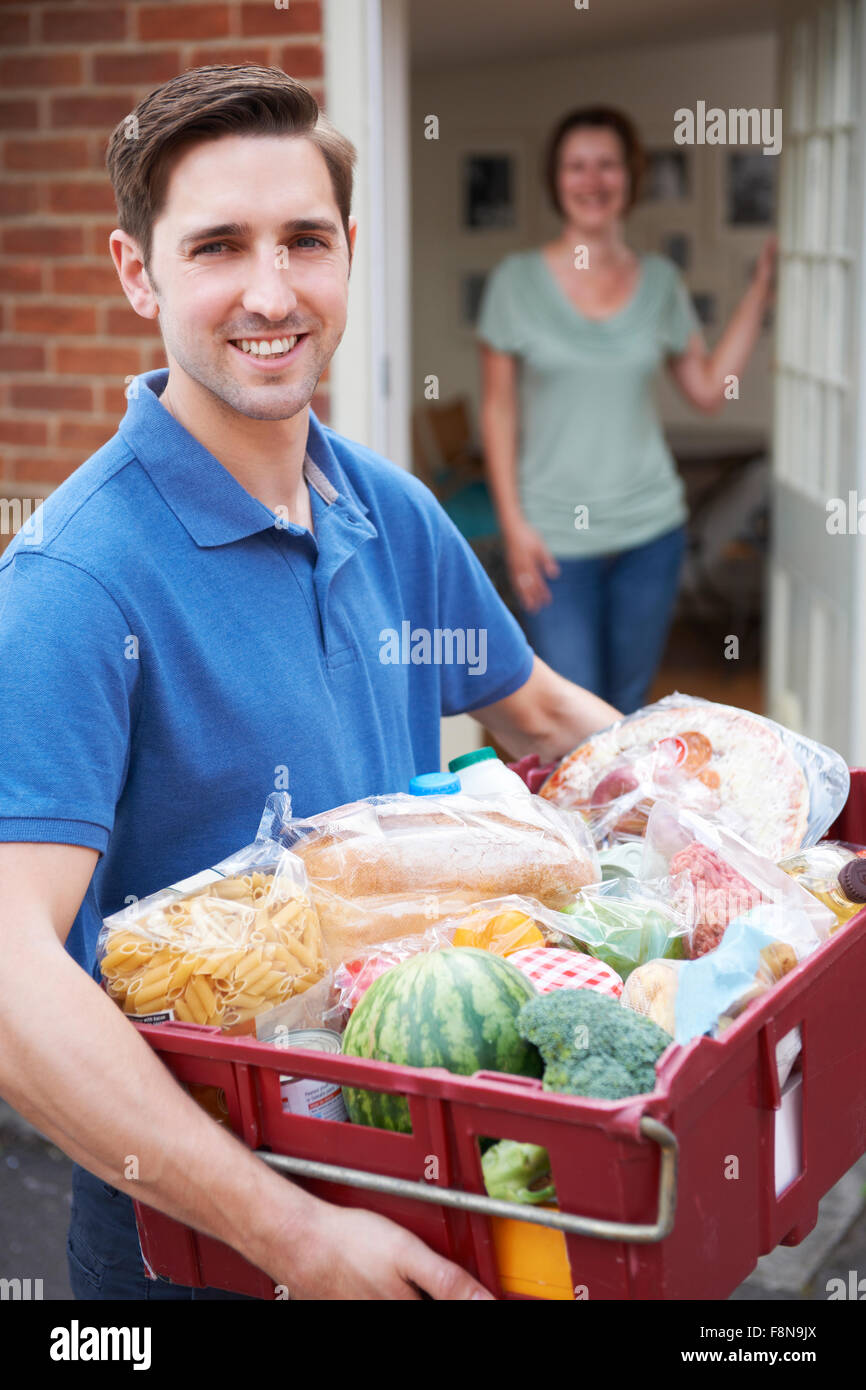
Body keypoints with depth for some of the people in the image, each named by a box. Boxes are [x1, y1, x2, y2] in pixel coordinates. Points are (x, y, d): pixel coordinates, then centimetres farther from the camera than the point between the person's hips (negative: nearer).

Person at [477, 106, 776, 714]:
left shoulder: (660, 281, 5)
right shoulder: (519, 280, -3)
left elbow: (709, 388, 10)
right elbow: (499, 409, -1)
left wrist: (761, 287, 7)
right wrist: (513, 522, -8)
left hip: (651, 529, 3)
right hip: (555, 537, -3)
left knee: (629, 709, 13)